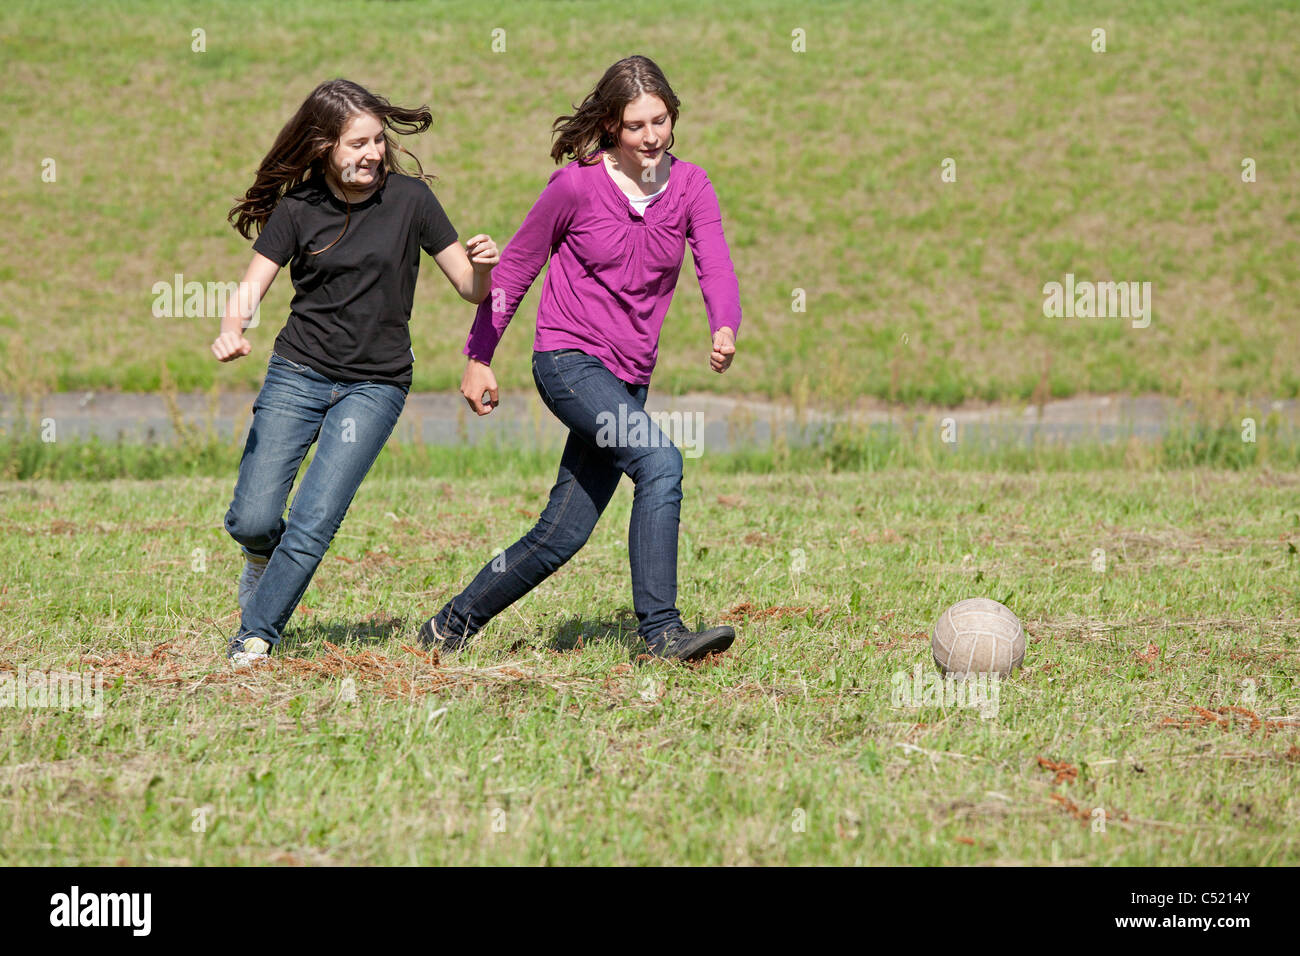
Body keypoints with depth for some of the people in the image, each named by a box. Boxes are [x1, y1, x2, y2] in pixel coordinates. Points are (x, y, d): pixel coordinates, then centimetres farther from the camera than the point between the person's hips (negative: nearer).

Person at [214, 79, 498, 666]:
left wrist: (483, 265, -23)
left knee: (314, 522, -13)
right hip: (298, 374, 1)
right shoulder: (297, 208, -2)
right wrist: (231, 330, -29)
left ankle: (256, 633, 4)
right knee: (252, 520, -7)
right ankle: (266, 554, 30)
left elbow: (470, 288, 1)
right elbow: (249, 290, -7)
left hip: (376, 384, -1)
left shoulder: (409, 198, -3)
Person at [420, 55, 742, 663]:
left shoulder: (689, 185, 2)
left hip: (628, 378, 5)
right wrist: (479, 357, 6)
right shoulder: (576, 185, -8)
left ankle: (452, 625, 22)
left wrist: (725, 328, -32)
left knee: (561, 537, 5)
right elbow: (515, 268, 3)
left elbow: (716, 269, -10)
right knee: (660, 461, -28)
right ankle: (659, 630, -27)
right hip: (568, 361, -5)